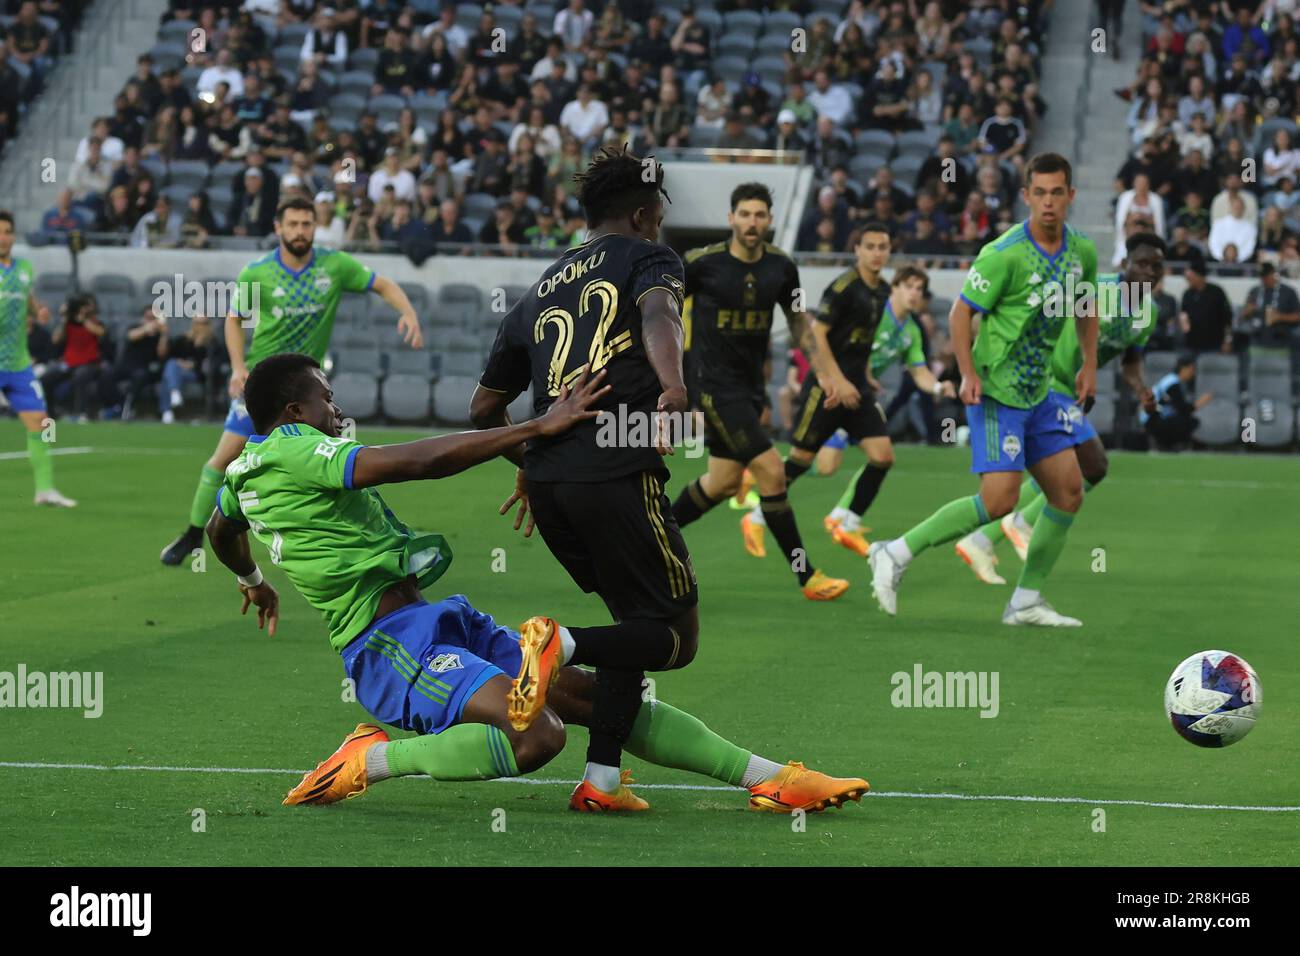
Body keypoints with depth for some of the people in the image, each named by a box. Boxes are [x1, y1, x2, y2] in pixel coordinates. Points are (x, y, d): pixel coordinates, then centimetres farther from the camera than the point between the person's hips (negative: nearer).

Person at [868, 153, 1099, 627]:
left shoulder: (1082, 251, 3)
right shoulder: (1005, 254, -19)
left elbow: (1085, 306, 22)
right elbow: (960, 313, -14)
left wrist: (1089, 364, 14)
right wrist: (969, 374, -22)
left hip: (1037, 392, 8)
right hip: (996, 392, -8)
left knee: (1069, 491, 5)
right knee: (999, 499, -17)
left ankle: (1027, 600, 14)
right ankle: (898, 553, -5)